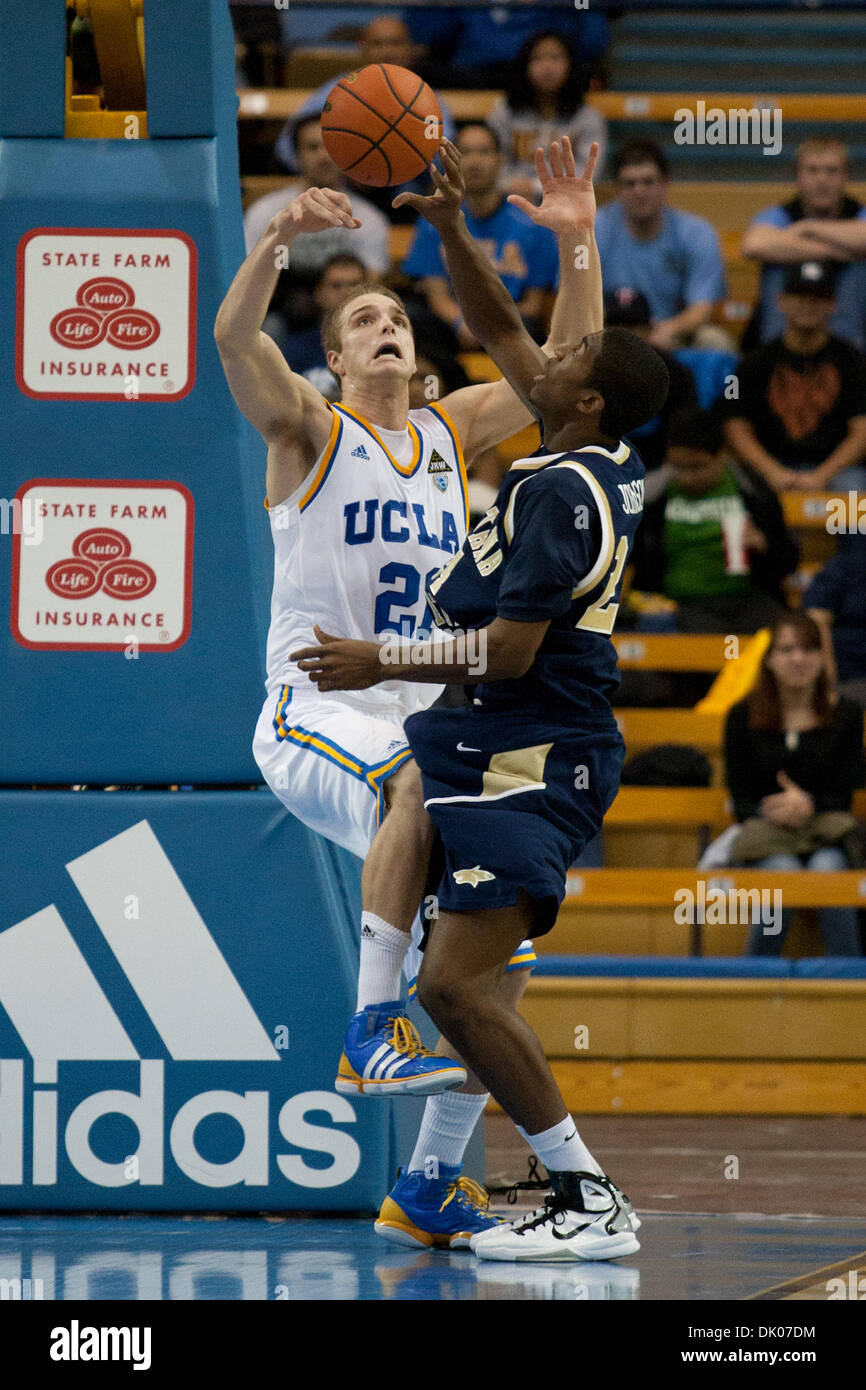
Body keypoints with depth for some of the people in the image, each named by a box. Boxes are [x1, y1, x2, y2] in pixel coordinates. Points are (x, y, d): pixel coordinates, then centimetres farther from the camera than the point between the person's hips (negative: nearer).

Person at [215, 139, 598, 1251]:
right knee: (423, 781, -39)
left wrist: (571, 242, -2)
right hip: (313, 719, -6)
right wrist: (281, 237, -34)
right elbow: (233, 335, -18)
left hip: (425, 724, 6)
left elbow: (564, 366, 12)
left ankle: (434, 1183, 7)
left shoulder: (451, 432, 15)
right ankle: (372, 1031, -36)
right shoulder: (308, 428, 1)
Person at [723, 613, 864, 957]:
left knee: (827, 868, -36)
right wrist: (771, 814, -18)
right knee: (781, 871, -35)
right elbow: (741, 800, 5)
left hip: (825, 833, 0)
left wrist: (809, 805, -20)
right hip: (766, 836, 0)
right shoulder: (743, 716, 7)